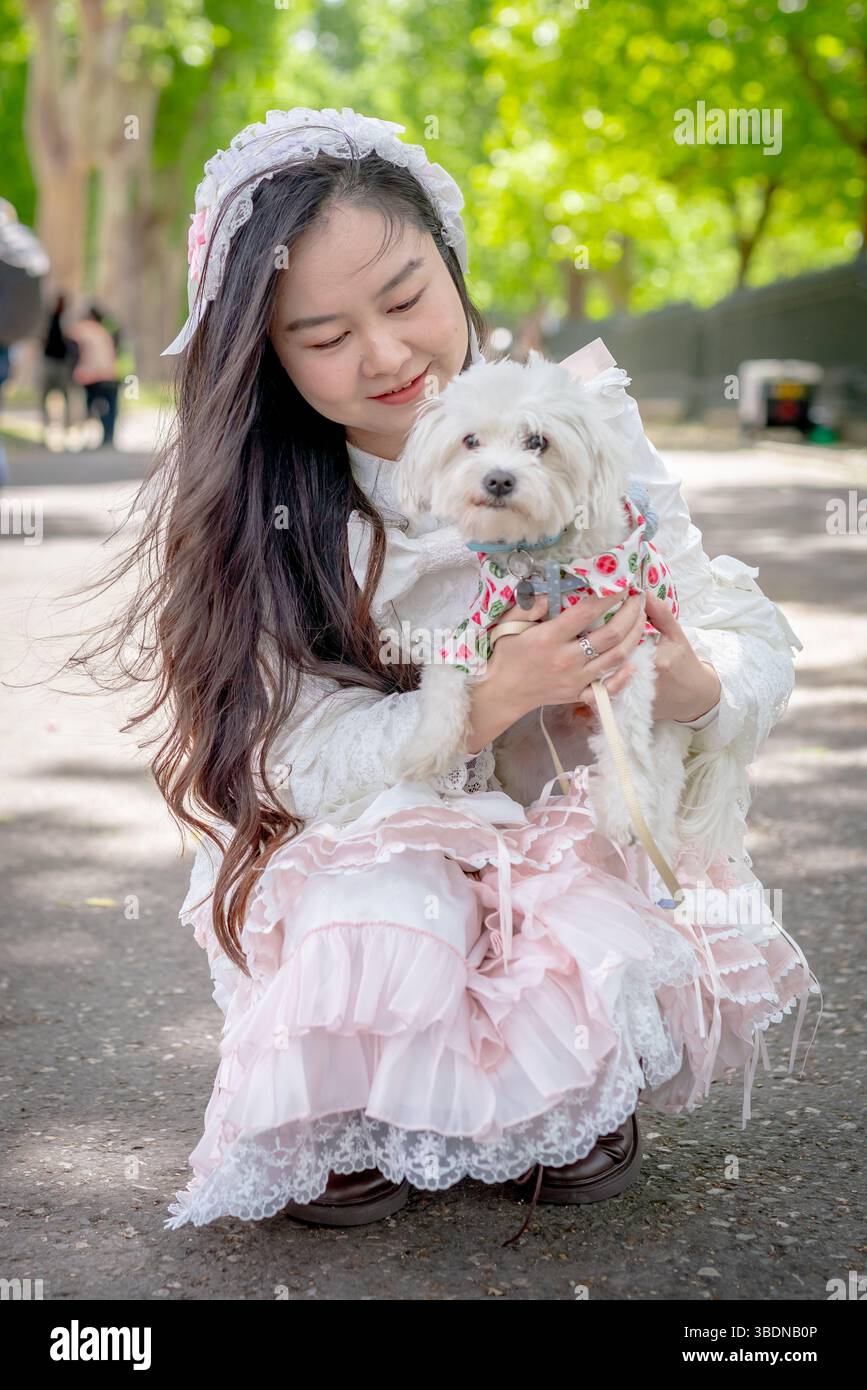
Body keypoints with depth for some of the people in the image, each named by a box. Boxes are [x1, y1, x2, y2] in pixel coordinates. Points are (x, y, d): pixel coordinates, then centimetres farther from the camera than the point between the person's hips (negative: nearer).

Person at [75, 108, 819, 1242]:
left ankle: (577, 1094, 10)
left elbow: (757, 643, -8)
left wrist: (695, 683, -33)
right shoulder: (243, 506, -11)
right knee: (375, 926, -33)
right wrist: (495, 697, -34)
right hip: (362, 843, -1)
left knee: (611, 959, -30)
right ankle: (354, 1125, 4)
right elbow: (300, 754, -18)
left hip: (577, 821, 1)